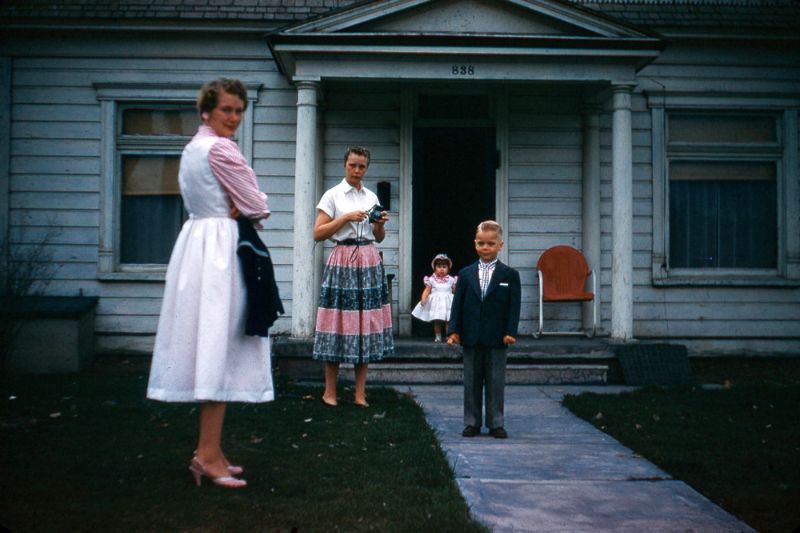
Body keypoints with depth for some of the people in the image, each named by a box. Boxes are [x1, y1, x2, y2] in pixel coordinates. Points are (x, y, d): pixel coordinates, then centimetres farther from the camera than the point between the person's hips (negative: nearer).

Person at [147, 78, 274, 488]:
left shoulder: (192, 148, 19)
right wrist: (244, 211, 9)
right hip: (221, 249, -10)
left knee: (210, 347, 10)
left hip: (197, 240, 10)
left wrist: (235, 208, 0)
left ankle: (208, 449, 15)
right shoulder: (220, 148, -11)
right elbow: (258, 206, -10)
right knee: (220, 346, -9)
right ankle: (209, 454, -8)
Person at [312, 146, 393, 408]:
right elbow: (318, 234, -4)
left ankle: (360, 393, 9)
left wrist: (380, 224, 0)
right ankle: (330, 391, 7)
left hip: (369, 262, 4)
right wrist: (346, 218, -12)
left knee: (366, 323, 3)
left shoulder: (372, 197, 14)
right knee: (339, 322, -4)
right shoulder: (333, 195, 1)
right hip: (343, 262, -4)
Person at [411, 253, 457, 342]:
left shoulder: (451, 280, 4)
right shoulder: (431, 280, -1)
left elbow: (455, 291, 9)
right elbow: (427, 290, -6)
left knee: (448, 320, -3)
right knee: (436, 321, 4)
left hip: (447, 303, 0)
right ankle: (438, 336, 13)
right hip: (436, 303, 0)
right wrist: (423, 299, -20)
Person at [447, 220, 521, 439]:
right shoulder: (466, 274, 6)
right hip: (471, 338, 2)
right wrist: (453, 330, -4)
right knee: (471, 382, 8)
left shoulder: (509, 275, 0)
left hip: (496, 339, -2)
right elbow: (457, 304, 4)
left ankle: (496, 423, 13)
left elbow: (514, 306, -2)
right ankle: (472, 423, 17)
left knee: (496, 382, 4)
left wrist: (510, 332, -11)